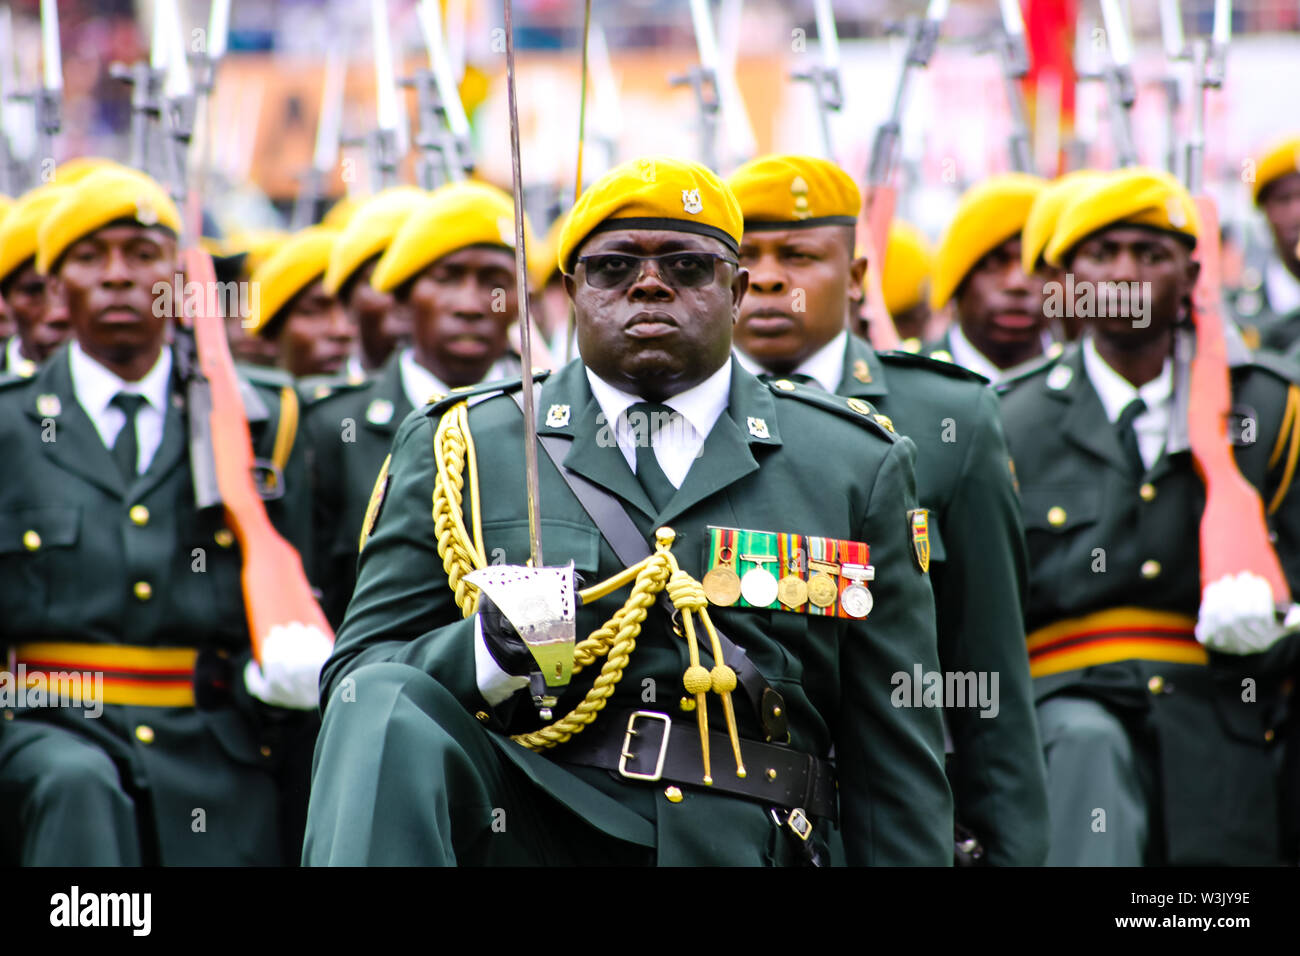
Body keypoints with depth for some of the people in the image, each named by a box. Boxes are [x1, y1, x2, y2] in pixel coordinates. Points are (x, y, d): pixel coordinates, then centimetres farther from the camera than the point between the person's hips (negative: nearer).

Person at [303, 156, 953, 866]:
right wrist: (490, 650, -12)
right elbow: (354, 674, 8)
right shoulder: (461, 447, 12)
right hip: (520, 834, -1)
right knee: (382, 706, -28)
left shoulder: (855, 466, 14)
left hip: (736, 851, 1)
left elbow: (898, 755, 12)